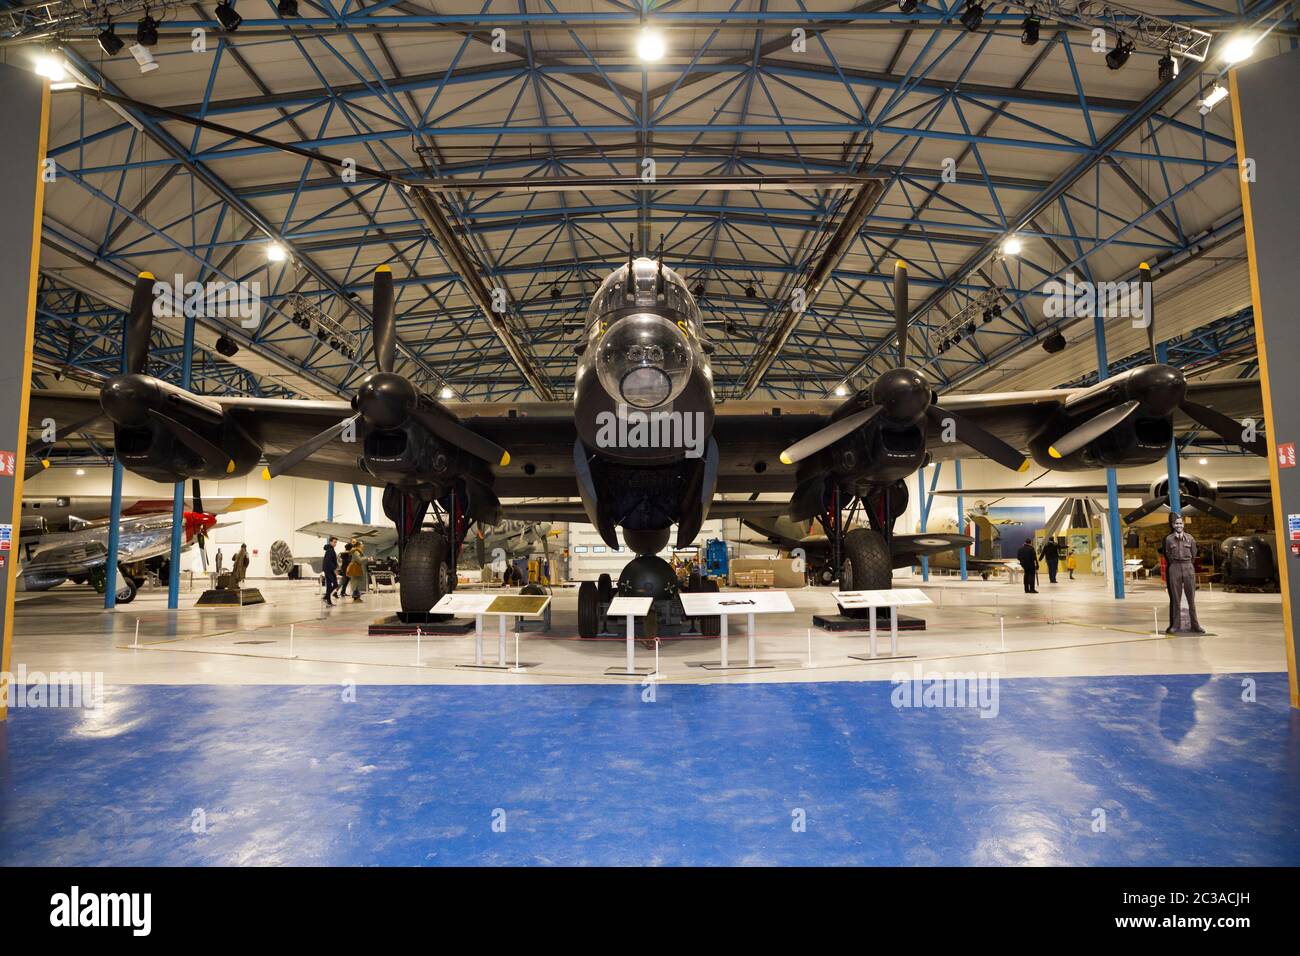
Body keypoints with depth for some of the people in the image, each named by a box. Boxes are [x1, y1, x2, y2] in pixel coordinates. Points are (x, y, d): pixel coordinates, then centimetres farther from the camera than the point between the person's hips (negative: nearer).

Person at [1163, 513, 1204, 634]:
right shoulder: (1168, 539, 1)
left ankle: (1195, 625, 7)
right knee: (1176, 598, 3)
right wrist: (1176, 566, 13)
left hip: (1189, 568, 1)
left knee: (1191, 598, 2)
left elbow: (1193, 555, 13)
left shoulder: (1190, 538, 4)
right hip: (1174, 569, -1)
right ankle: (1176, 625, 7)